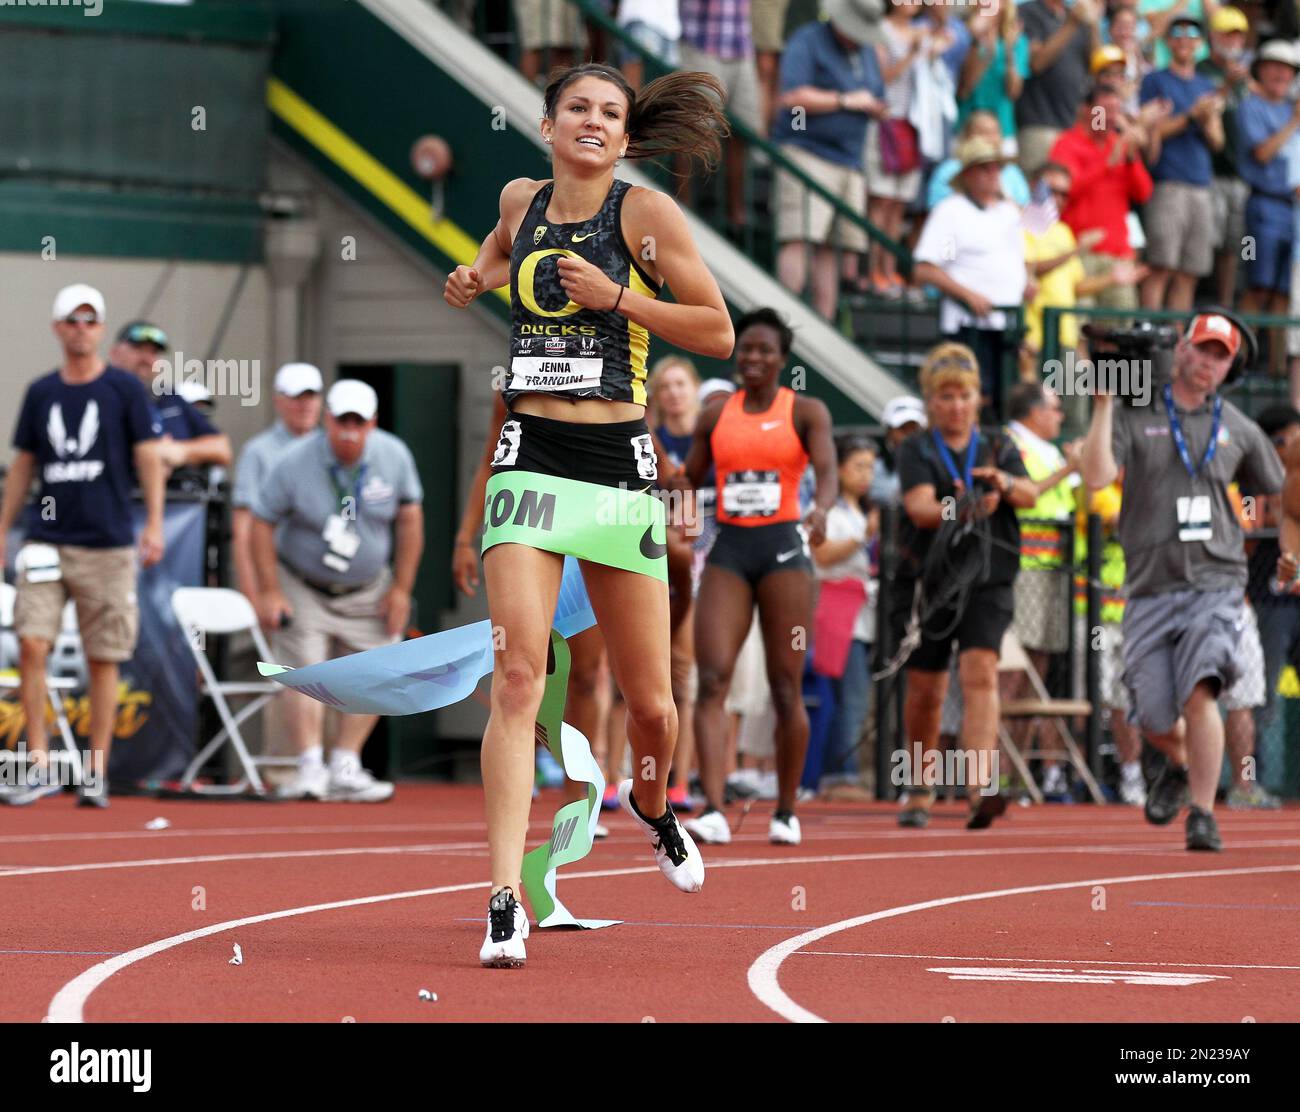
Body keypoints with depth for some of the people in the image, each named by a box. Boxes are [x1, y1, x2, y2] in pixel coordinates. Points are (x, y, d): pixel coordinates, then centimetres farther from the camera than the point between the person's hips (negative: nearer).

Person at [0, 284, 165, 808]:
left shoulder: (124, 388, 2)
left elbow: (148, 457, 0)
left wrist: (154, 524, -10)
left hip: (108, 545, -2)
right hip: (46, 542, 2)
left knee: (103, 661, 1)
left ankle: (97, 773, 9)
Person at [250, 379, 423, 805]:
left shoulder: (394, 457, -11)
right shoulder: (294, 463, -20)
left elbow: (409, 519, 0)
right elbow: (262, 523, -12)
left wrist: (401, 587, -1)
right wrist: (269, 592, -15)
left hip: (367, 593, 3)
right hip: (302, 587, -3)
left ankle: (344, 768, 2)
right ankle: (310, 767, -14)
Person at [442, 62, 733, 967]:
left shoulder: (647, 211, -3)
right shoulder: (522, 199, 8)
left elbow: (718, 332, -4)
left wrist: (614, 295, -13)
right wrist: (476, 279, 10)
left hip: (619, 461, -1)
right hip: (530, 457, 1)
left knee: (651, 703, 8)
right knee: (518, 676, -15)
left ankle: (650, 800, 44)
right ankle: (506, 900, -17)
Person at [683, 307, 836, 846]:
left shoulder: (805, 412, 1)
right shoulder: (716, 416, 11)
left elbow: (827, 468, -14)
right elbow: (689, 481, 18)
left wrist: (821, 509, -34)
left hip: (783, 547, -2)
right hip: (728, 550, 2)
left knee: (786, 690, 1)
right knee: (711, 680, -13)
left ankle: (786, 812, 15)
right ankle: (713, 810, -20)